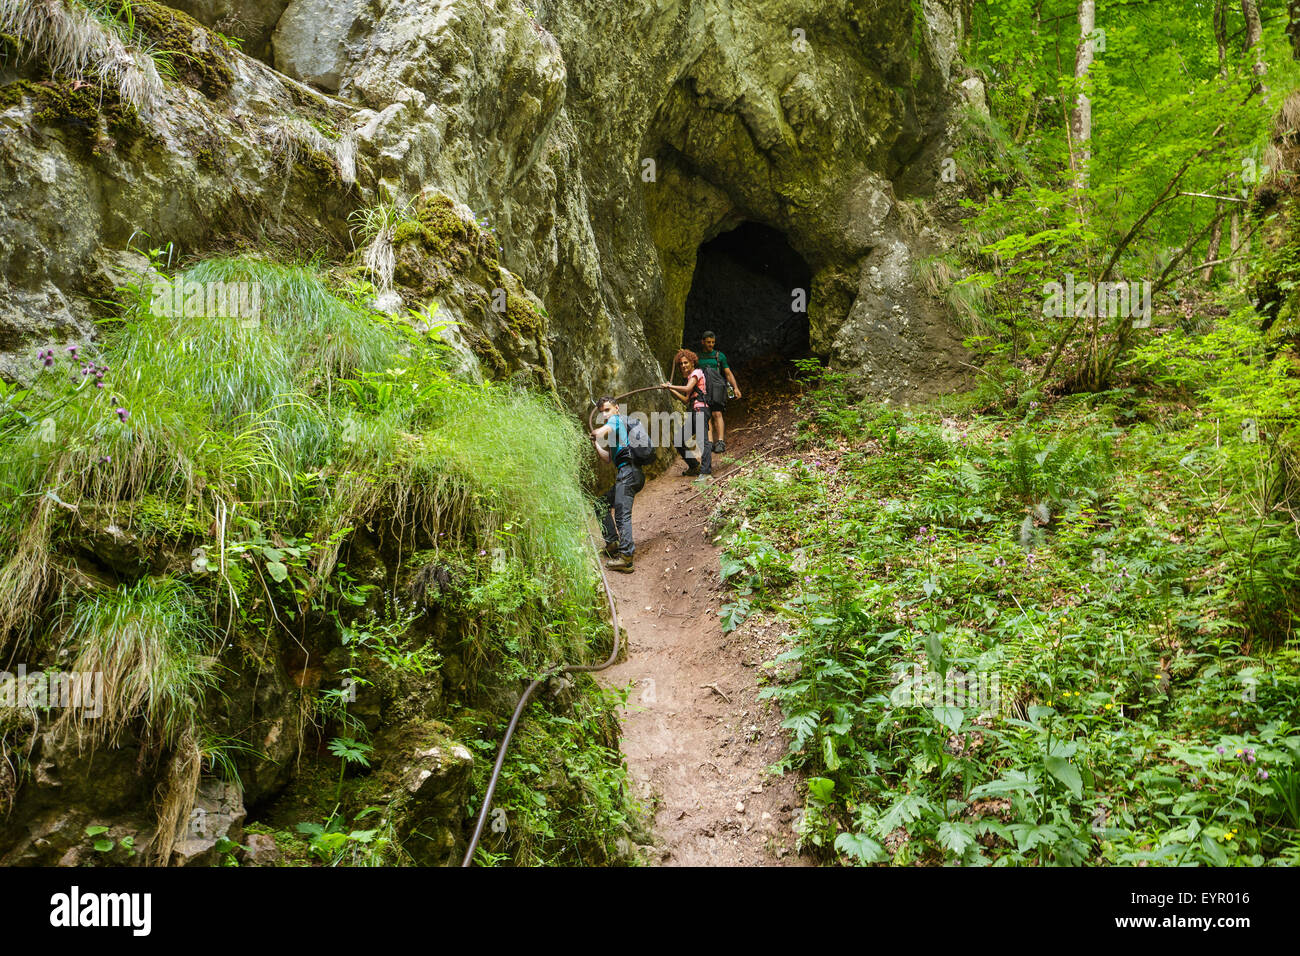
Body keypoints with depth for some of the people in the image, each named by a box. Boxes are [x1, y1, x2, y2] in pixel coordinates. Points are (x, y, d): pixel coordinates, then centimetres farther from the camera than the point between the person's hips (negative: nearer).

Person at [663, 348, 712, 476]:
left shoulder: (697, 372, 1)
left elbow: (688, 389, -16)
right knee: (679, 441, 9)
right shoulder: (689, 378, 26)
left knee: (702, 440, -21)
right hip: (692, 412, 10)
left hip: (700, 410, -10)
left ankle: (706, 470, -28)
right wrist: (672, 390, 15)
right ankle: (694, 466, 19)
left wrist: (670, 386, -8)